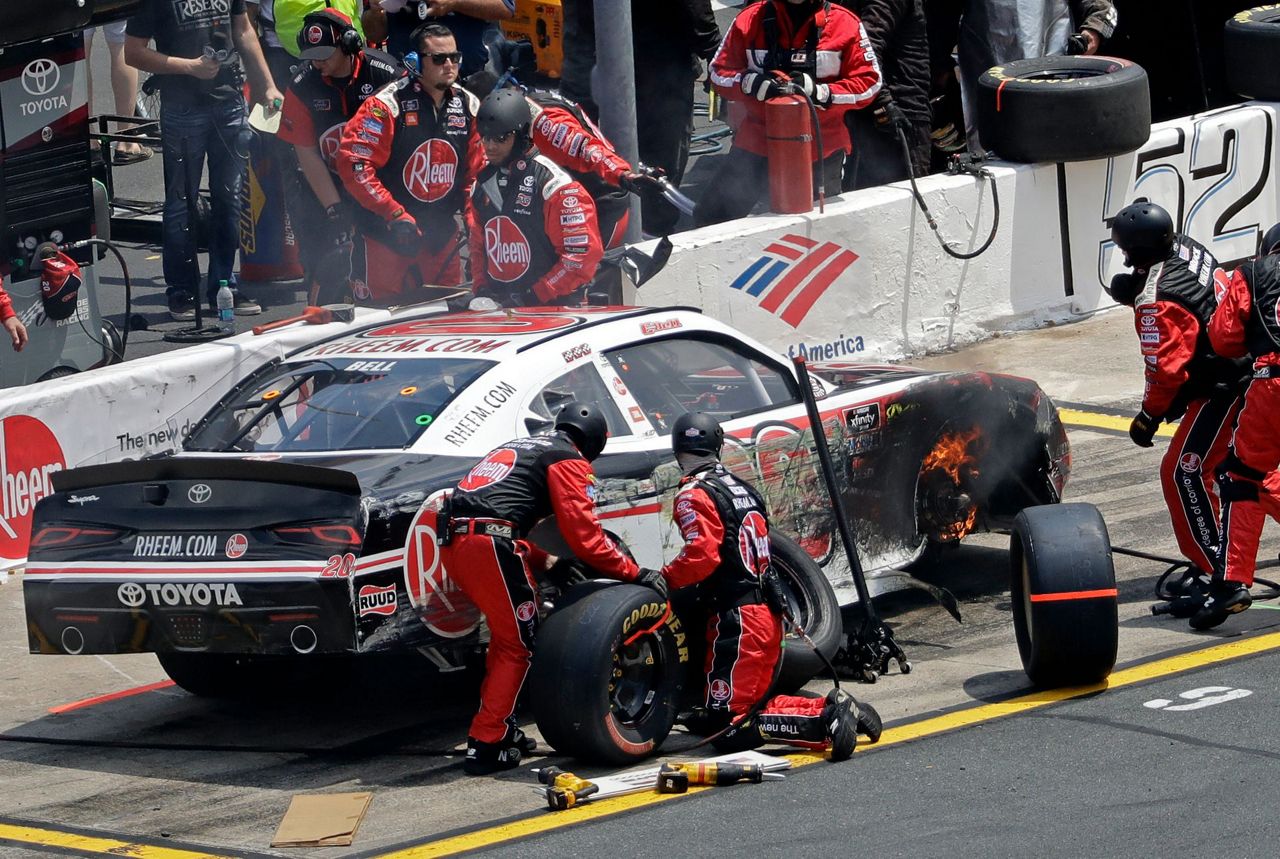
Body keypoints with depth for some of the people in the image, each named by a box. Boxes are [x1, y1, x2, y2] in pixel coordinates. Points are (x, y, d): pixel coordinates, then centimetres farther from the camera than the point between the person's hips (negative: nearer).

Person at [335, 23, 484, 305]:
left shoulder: (468, 106, 2)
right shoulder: (387, 104, -17)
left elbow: (476, 170, 13)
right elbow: (353, 162, -21)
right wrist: (395, 214, -24)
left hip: (442, 231, 5)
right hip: (387, 229, -5)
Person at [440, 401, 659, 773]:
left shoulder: (518, 448, 32)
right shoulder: (569, 461, 5)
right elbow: (584, 536, -2)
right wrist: (635, 574, 4)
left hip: (452, 542, 9)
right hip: (490, 543, -9)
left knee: (506, 634, 23)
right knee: (518, 645, 0)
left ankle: (500, 727, 26)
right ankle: (485, 745, -4)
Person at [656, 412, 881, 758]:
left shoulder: (693, 495, -10)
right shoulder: (742, 486, 17)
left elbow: (702, 554, -23)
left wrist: (664, 579, -9)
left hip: (736, 621, -9)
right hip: (768, 614, 9)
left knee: (728, 726, -11)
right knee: (753, 701, 20)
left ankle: (824, 719, -25)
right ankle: (831, 709, 2)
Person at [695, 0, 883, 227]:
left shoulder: (844, 23, -8)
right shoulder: (750, 20, -3)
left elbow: (868, 82, -8)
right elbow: (719, 72, 1)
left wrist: (818, 93, -22)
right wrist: (752, 83, -20)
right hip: (756, 143, 1)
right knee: (712, 218, 2)